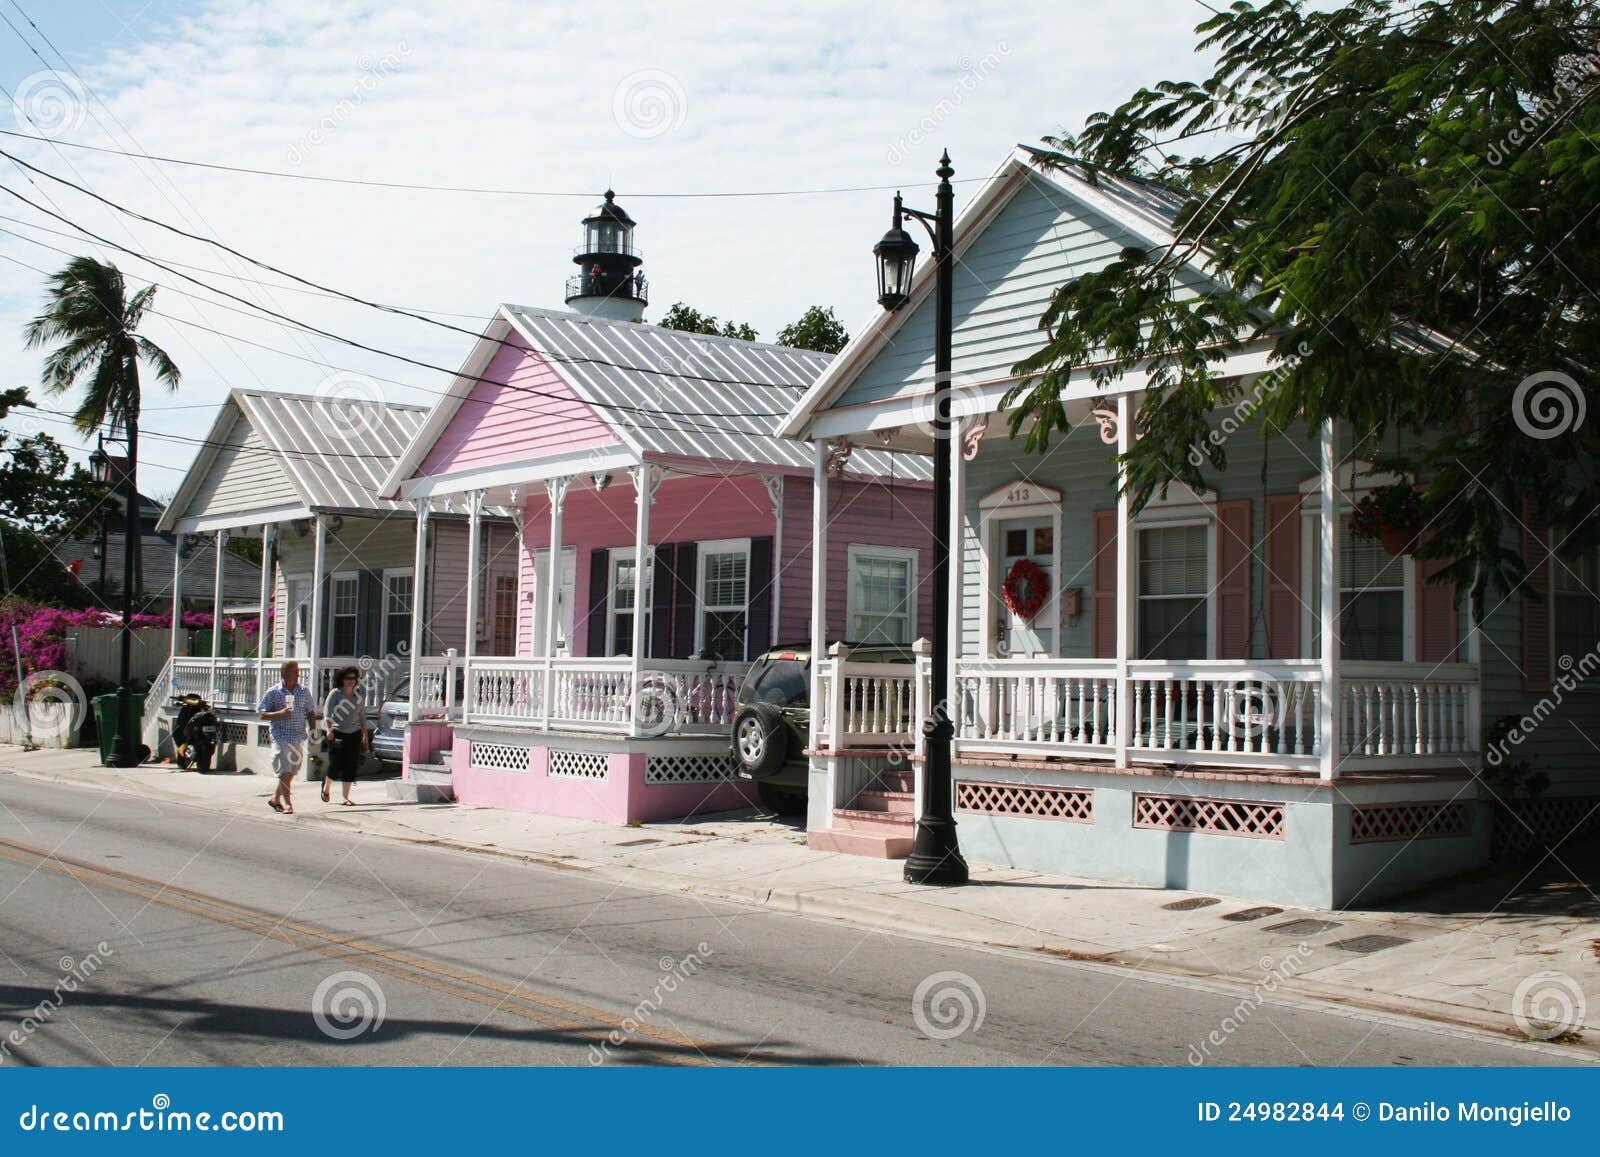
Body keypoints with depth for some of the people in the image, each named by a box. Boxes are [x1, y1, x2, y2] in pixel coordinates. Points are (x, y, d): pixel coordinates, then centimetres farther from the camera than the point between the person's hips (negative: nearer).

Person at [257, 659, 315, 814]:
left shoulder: (304, 692, 9)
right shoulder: (274, 693, -1)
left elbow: (311, 713, 14)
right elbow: (262, 715, -2)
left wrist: (312, 730, 1)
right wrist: (280, 714, -18)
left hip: (299, 737, 4)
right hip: (281, 736, -4)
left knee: (291, 772, 10)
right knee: (285, 772, -10)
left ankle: (275, 799, 27)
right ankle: (288, 804, -9)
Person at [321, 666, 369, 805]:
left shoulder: (357, 695, 12)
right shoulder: (335, 693, -3)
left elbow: (362, 716, 19)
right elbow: (327, 713, -11)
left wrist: (365, 734, 15)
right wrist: (328, 729, -26)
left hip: (354, 735, 4)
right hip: (337, 734, -4)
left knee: (351, 766, 0)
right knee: (336, 764, -7)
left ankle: (345, 797, 6)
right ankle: (326, 787, 23)